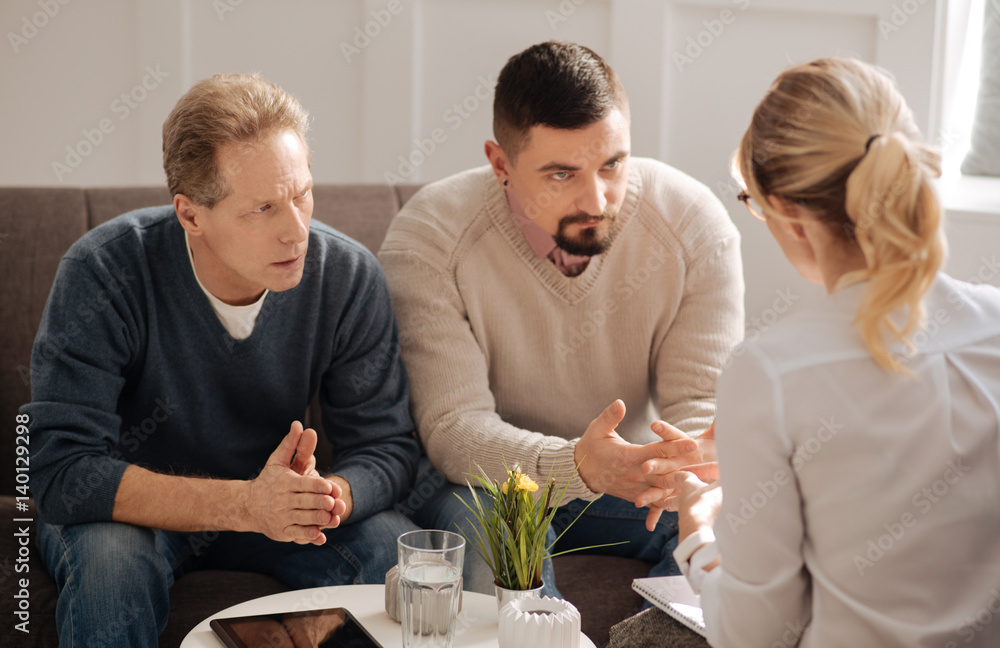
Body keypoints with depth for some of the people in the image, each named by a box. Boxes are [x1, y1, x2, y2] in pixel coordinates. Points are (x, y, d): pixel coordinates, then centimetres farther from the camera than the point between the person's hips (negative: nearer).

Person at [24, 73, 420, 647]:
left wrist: (329, 496, -36)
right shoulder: (103, 273, -24)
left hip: (270, 500, 3)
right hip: (132, 506, -2)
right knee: (109, 562, -35)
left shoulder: (350, 276, -16)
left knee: (406, 557, -22)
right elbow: (62, 471, -28)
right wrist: (245, 504, -39)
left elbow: (387, 445, -11)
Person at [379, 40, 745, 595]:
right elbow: (454, 426, -26)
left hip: (629, 481, 3)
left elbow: (702, 401, -13)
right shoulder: (425, 241, -21)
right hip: (483, 481, -2)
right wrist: (578, 464, -45)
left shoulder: (695, 224, -14)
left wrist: (688, 464, -39)